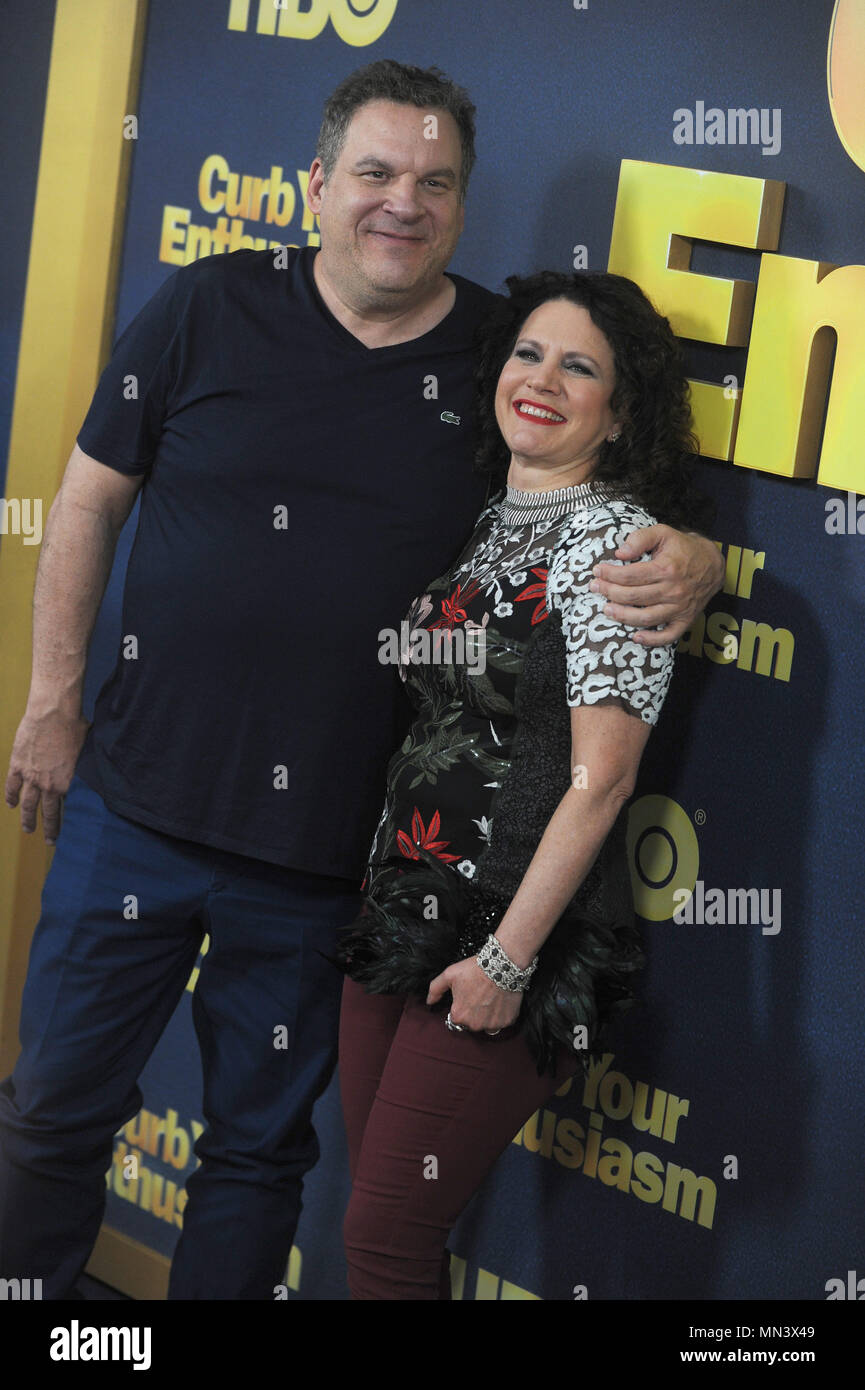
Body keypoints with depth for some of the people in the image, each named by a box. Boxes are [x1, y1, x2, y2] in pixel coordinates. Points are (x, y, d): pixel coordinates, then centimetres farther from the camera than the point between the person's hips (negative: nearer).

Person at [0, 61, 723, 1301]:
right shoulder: (211, 308, -2)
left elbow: (629, 530, 8)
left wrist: (690, 564, -16)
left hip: (323, 860, 0)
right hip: (137, 808, 0)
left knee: (260, 1148, 14)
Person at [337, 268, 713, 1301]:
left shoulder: (616, 536, -10)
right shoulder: (480, 528, 13)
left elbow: (599, 777, -15)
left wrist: (507, 958, -17)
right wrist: (383, 893, 12)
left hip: (521, 935, -7)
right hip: (405, 908, 7)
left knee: (386, 1237, -6)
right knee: (380, 1216, 9)